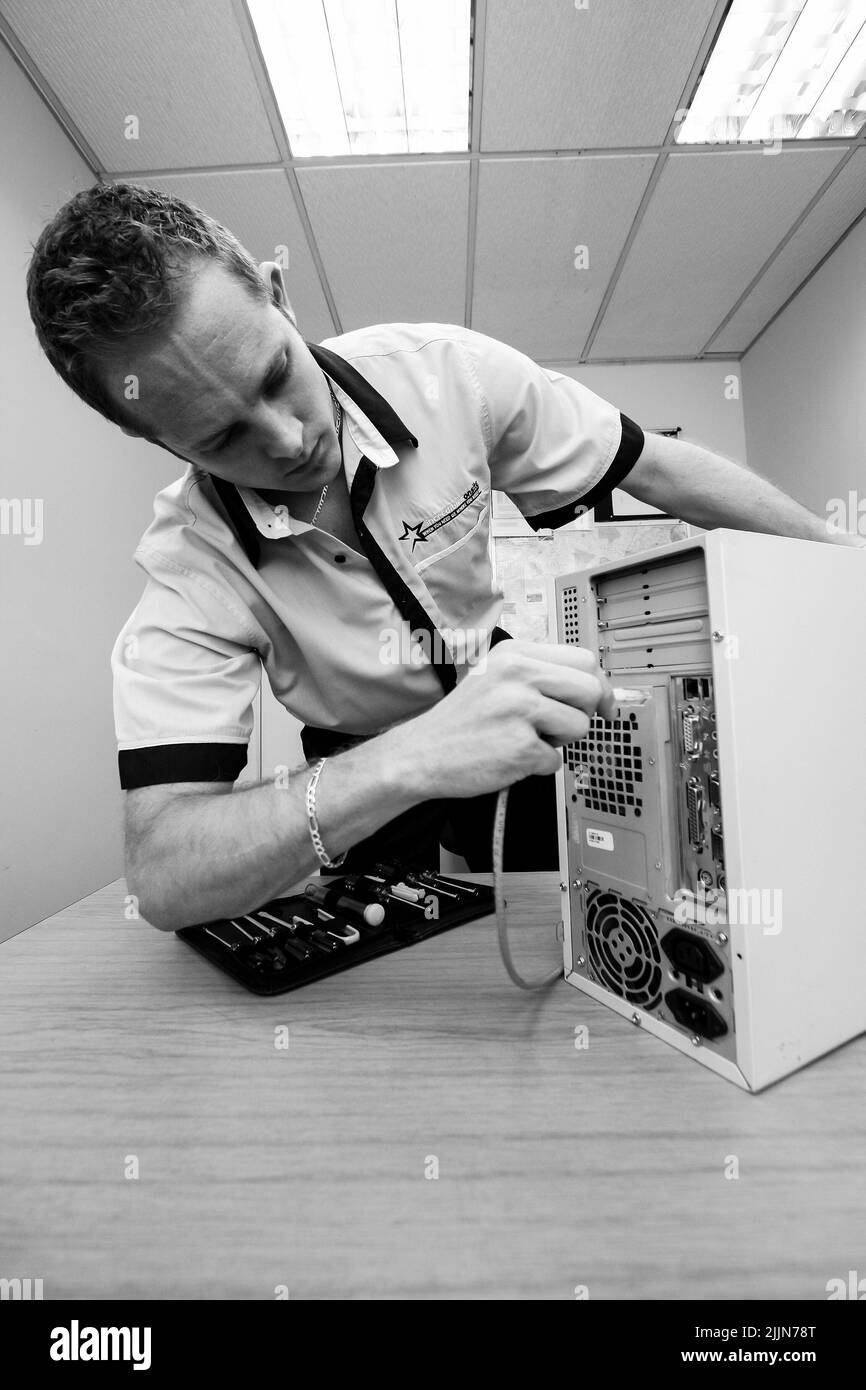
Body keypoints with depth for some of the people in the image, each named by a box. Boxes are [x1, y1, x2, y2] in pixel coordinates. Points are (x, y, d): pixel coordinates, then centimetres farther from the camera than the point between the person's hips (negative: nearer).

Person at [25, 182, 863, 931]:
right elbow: (160, 876, -32)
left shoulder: (443, 370, -19)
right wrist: (410, 761, -49)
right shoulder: (188, 565, -23)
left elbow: (661, 470, -10)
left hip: (507, 707, 1)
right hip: (367, 778, 0)